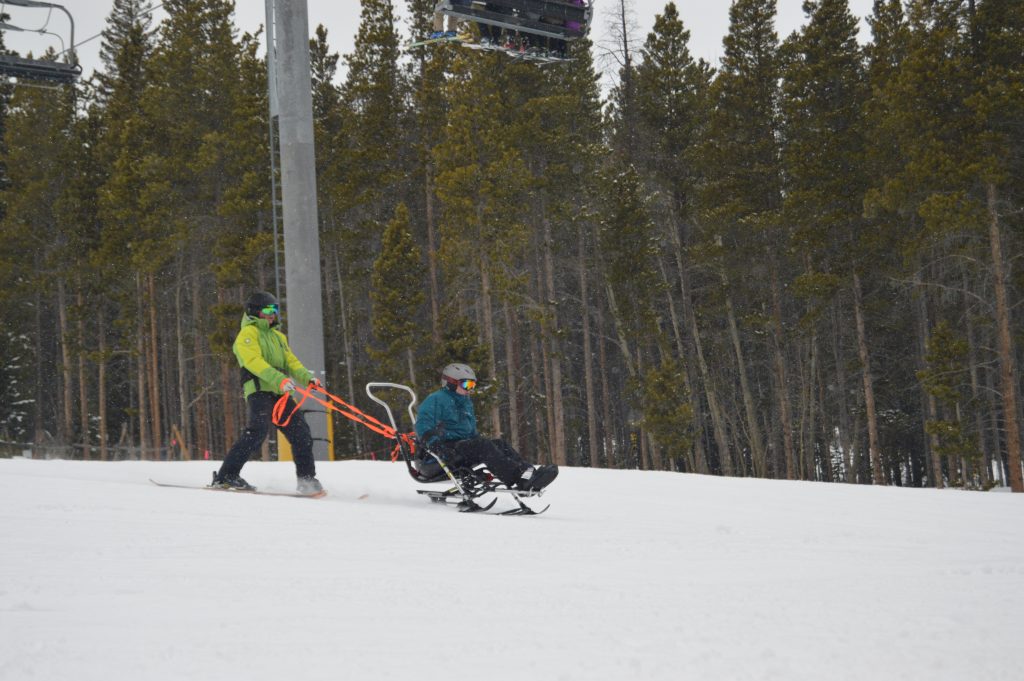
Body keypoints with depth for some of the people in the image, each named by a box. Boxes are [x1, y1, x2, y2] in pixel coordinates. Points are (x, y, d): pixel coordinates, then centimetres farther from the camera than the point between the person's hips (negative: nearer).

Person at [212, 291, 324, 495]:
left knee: (300, 430, 0)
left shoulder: (278, 337, 29)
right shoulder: (248, 333, 2)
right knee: (258, 431, -22)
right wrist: (279, 379, -27)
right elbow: (254, 361, -14)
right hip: (259, 389, -8)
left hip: (279, 393, 8)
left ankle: (307, 478, 8)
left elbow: (291, 362, 22)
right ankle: (225, 476, -20)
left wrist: (308, 378, 2)